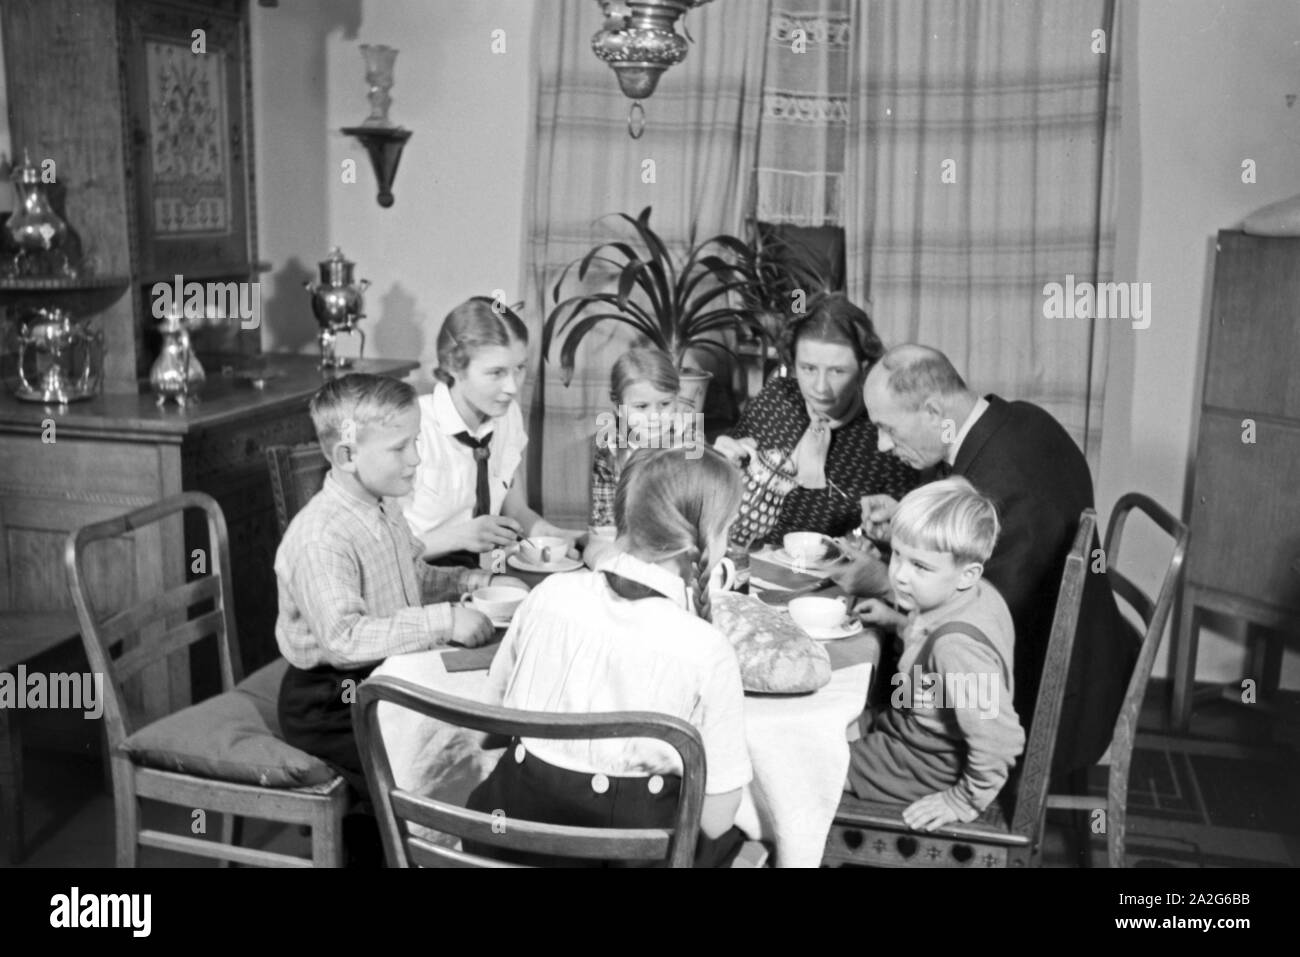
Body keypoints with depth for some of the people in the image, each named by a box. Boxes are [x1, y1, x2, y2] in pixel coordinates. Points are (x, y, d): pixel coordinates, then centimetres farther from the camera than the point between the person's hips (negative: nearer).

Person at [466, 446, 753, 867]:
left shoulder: (549, 593, -9)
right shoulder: (706, 651, -20)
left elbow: (496, 709, 7)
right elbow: (715, 818, -12)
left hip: (513, 829, 4)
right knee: (729, 832, 25)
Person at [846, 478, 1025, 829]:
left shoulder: (956, 646, -39)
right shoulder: (974, 596, -10)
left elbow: (999, 740, -39)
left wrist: (965, 800, -25)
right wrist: (895, 620, 6)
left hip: (925, 767, -9)